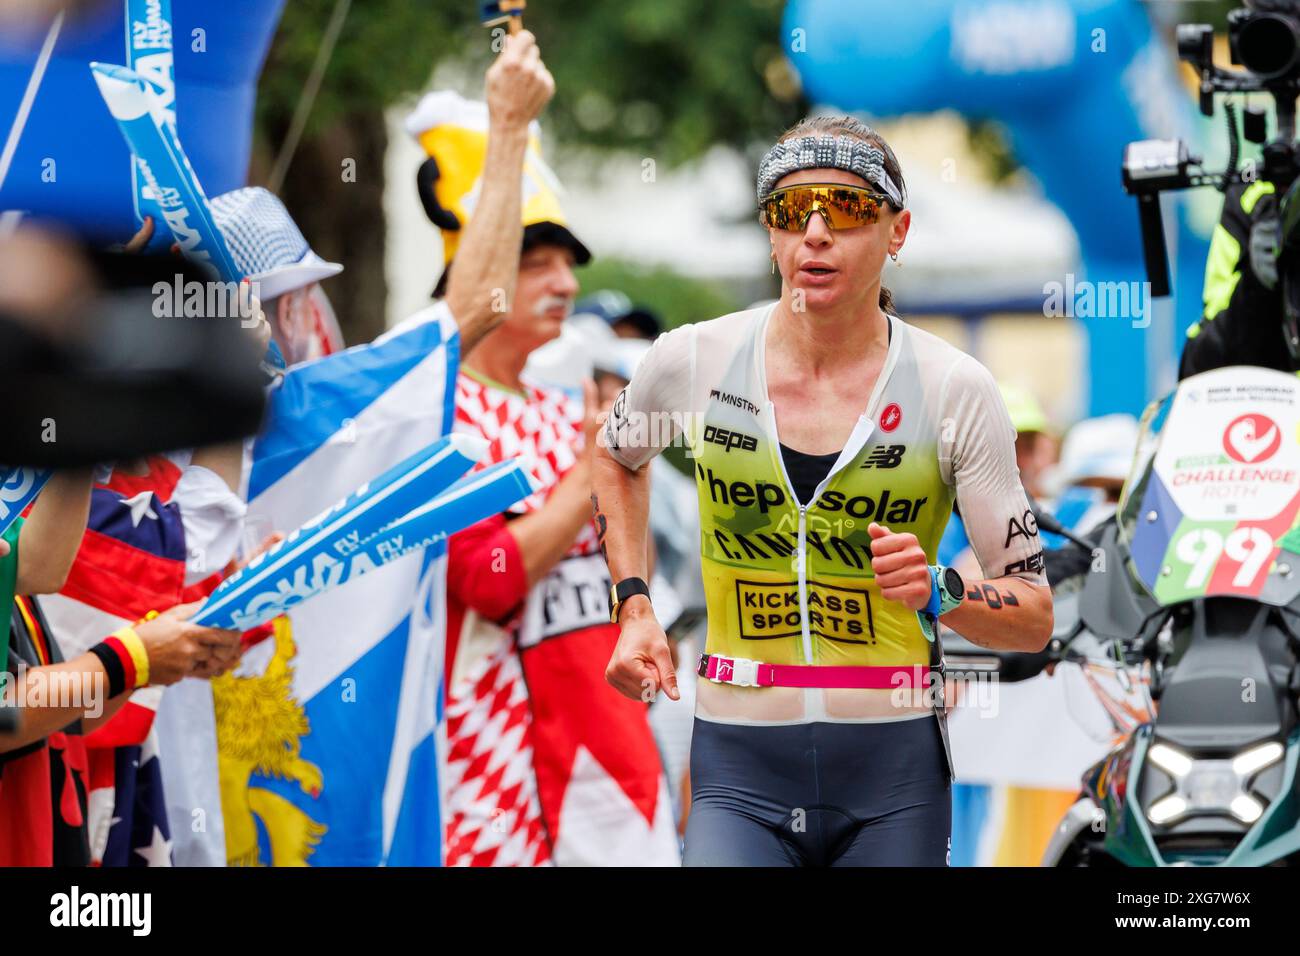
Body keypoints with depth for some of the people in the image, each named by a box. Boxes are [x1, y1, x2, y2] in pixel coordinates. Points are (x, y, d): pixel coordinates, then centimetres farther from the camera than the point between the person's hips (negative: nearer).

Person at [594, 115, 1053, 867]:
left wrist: (938, 595, -20)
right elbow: (617, 456, 25)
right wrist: (633, 607, 14)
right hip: (741, 768, 0)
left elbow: (1034, 618, -1)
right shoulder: (694, 361, 0)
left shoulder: (955, 392, -4)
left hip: (893, 774, 0)